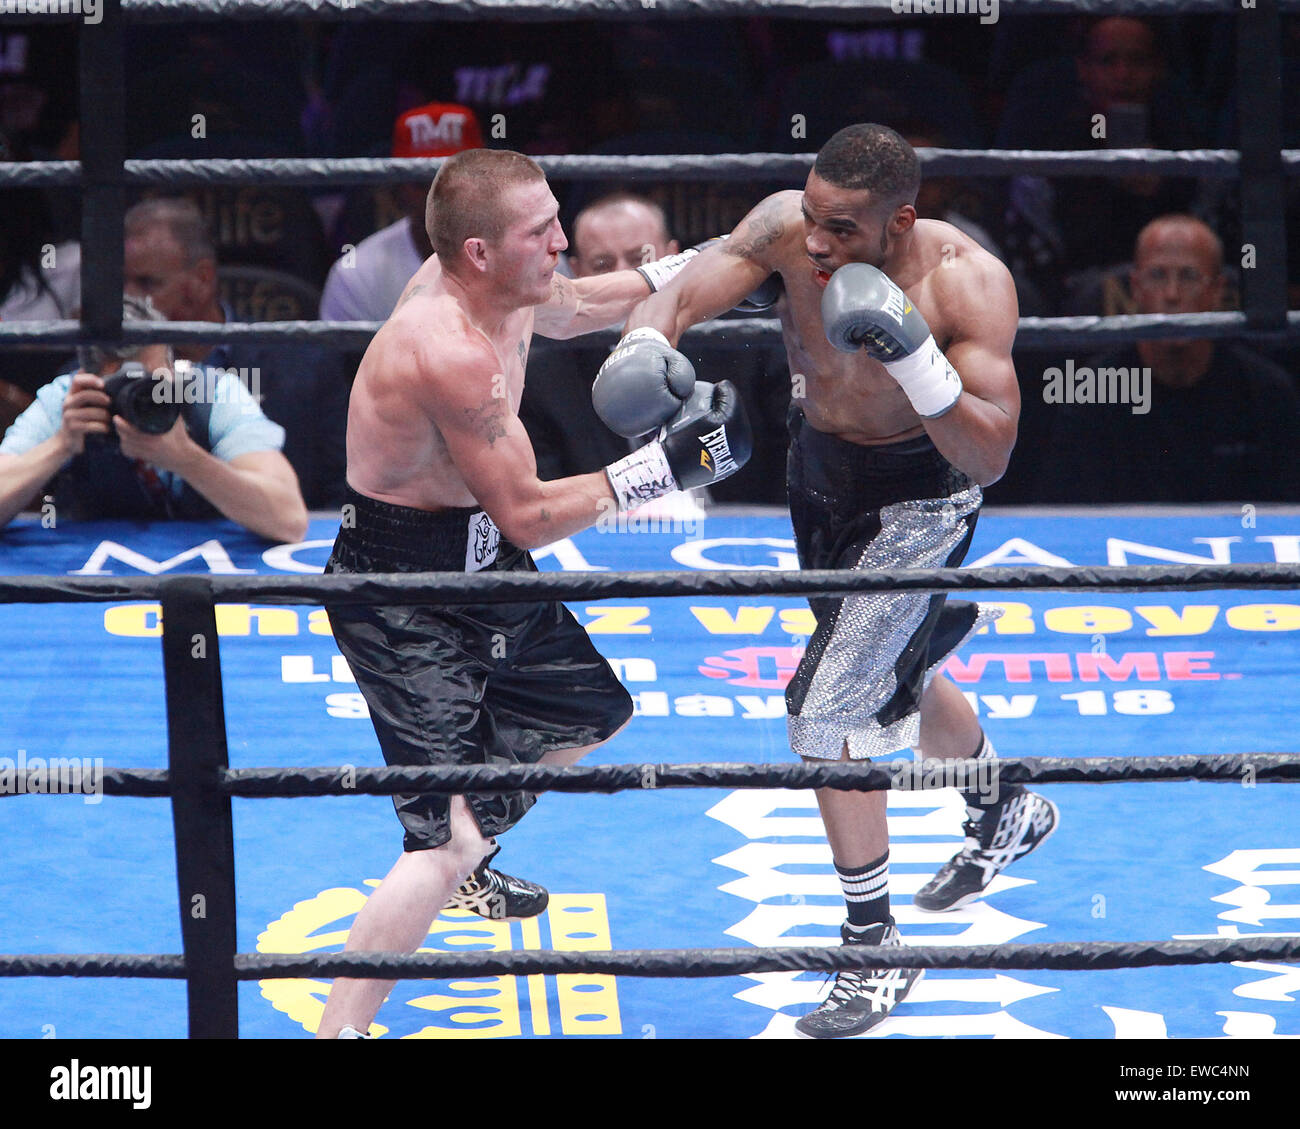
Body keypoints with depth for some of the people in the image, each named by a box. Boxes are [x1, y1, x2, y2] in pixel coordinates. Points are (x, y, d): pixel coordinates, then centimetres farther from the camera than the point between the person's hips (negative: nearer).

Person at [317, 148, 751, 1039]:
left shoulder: (496, 286, -4)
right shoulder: (450, 353, -33)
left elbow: (570, 307, 23)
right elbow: (528, 515, -28)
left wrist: (694, 267, 22)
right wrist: (664, 466, -24)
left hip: (481, 571, 10)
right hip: (404, 604, -10)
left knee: (591, 714, 31)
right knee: (448, 839, -20)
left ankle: (465, 860, 52)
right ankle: (337, 1030, -16)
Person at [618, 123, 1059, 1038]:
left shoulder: (967, 280, -32)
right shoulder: (787, 229, -24)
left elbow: (991, 459, -33)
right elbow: (686, 291, -30)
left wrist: (915, 359, -48)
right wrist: (641, 351, -52)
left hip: (920, 496, -6)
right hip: (821, 470, 6)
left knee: (829, 708, -15)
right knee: (889, 680, 26)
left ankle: (875, 951, 0)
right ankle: (1006, 813, 57)